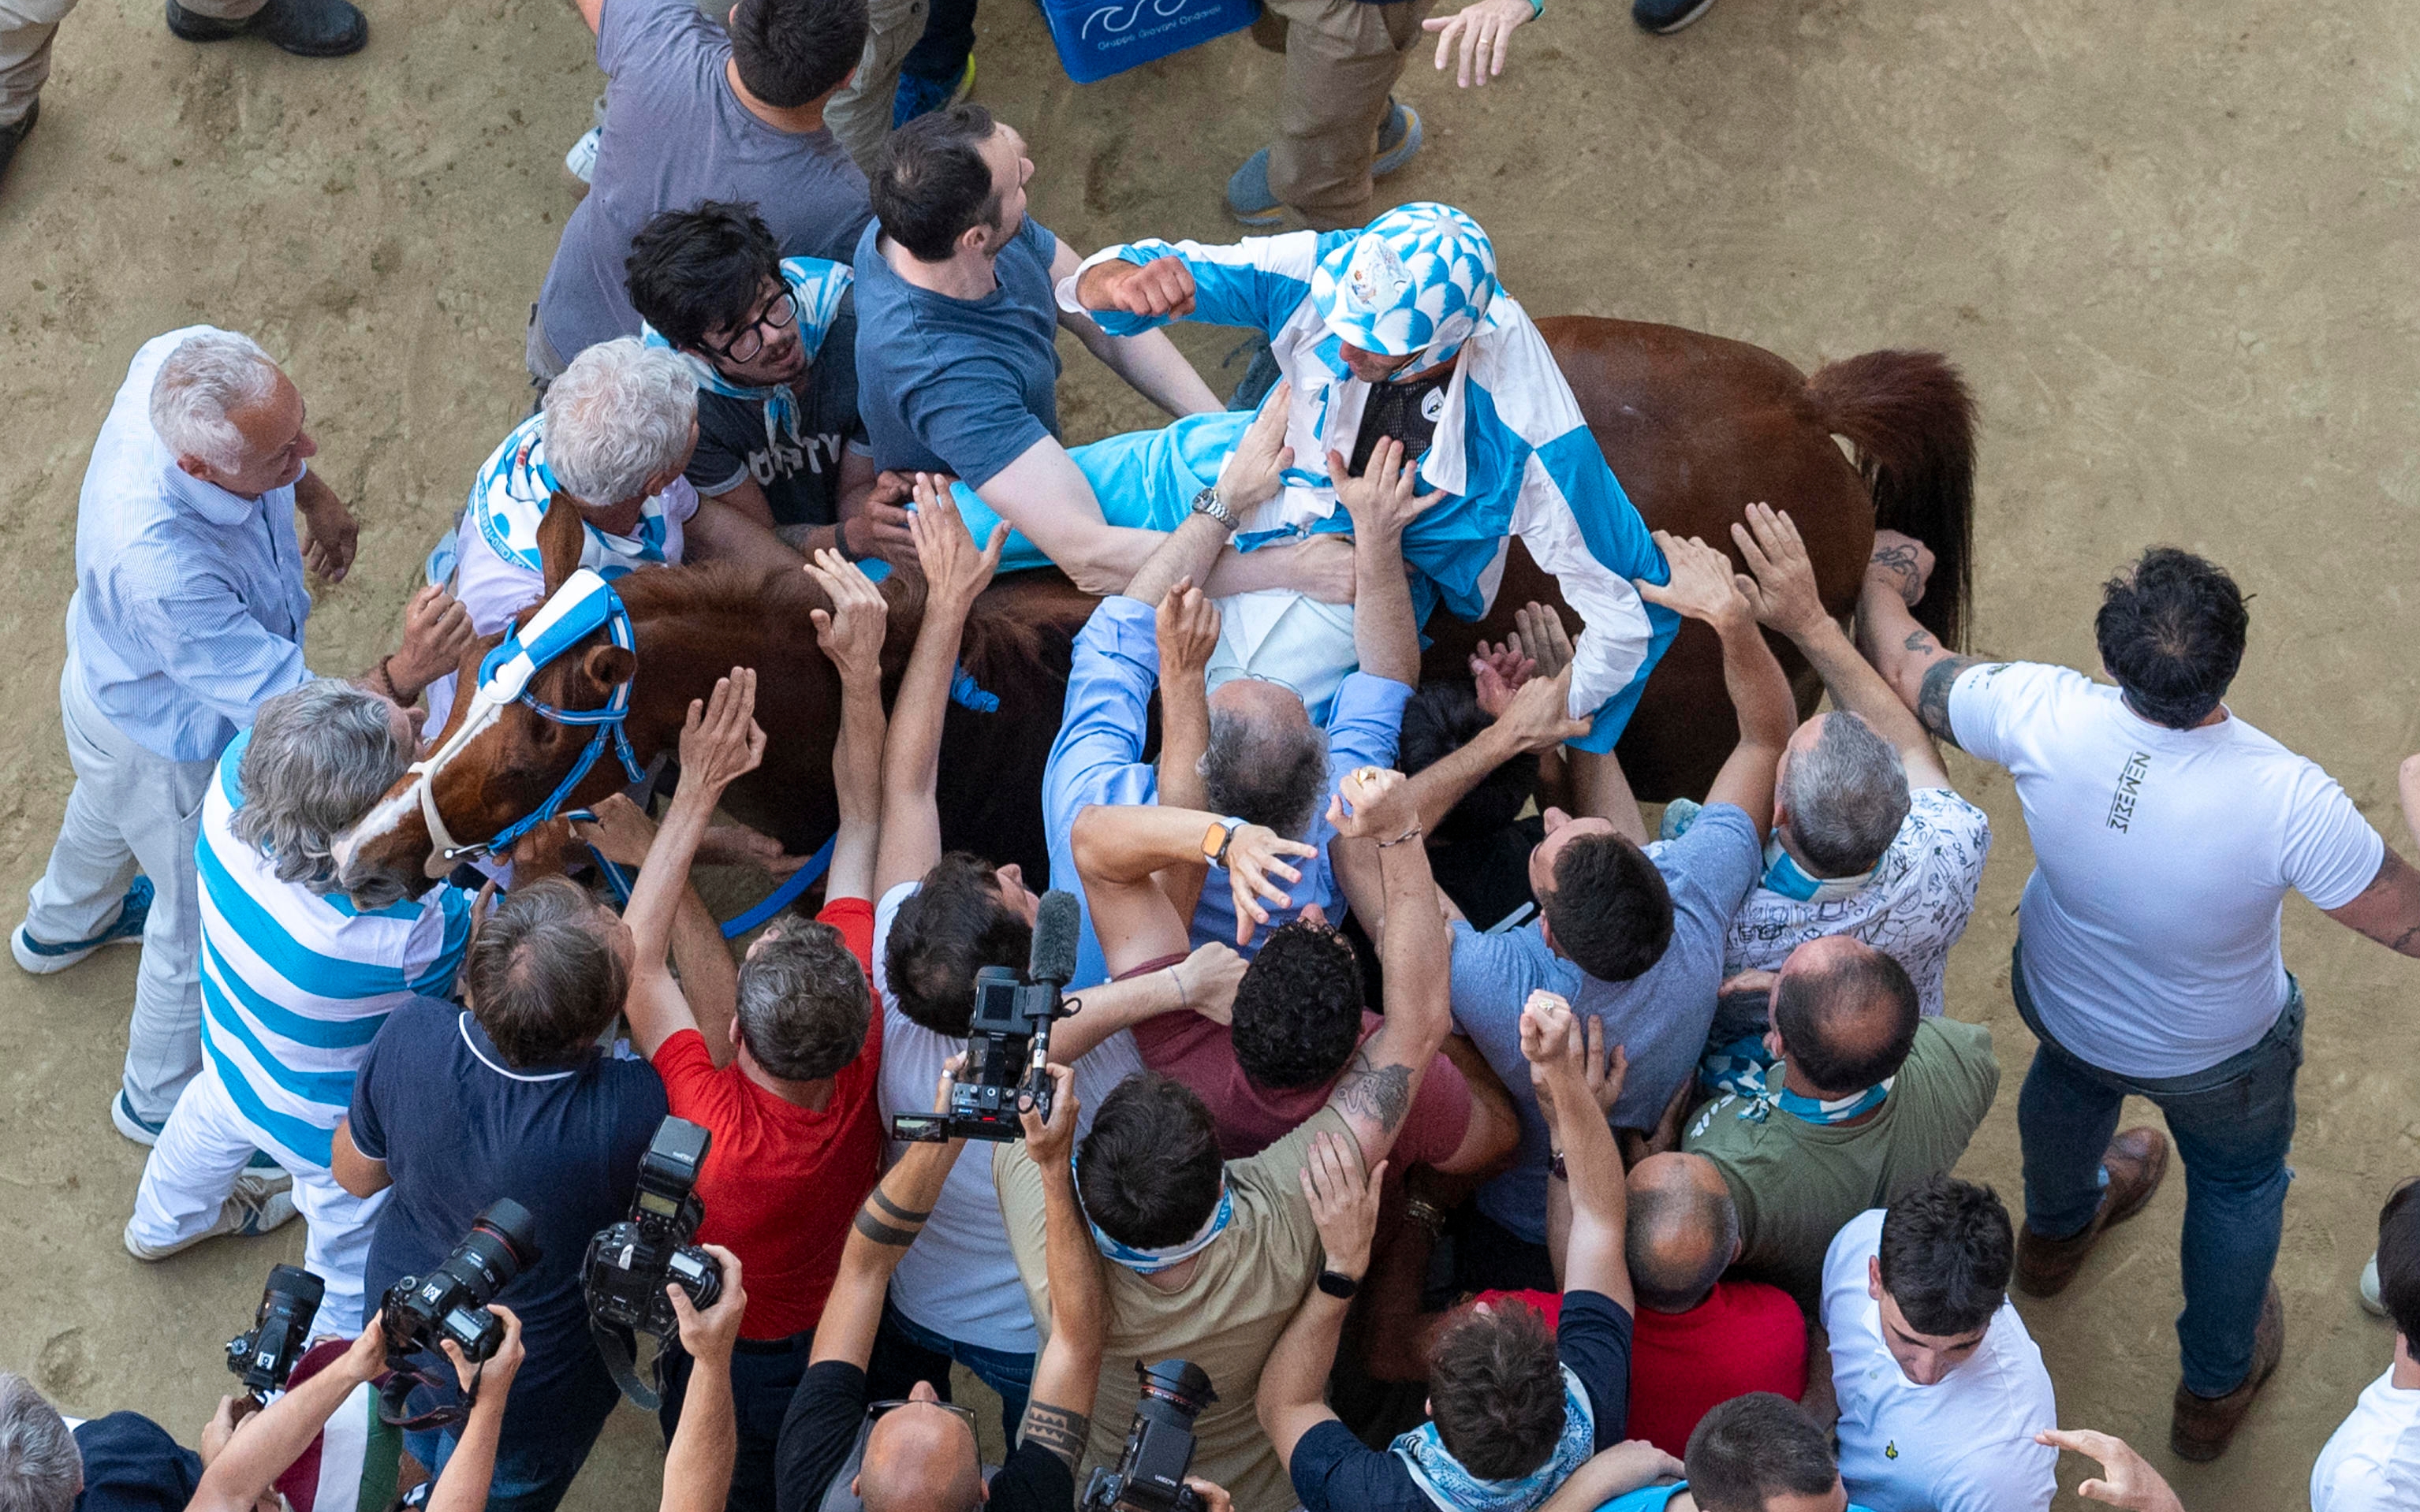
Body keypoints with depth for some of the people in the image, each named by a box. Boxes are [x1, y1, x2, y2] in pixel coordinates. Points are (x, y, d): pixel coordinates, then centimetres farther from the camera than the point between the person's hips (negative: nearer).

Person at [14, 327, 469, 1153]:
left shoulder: (195, 359, -32)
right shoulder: (160, 571, -52)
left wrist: (314, 496, -1)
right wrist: (402, 673, -62)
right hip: (177, 742, -7)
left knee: (111, 803, 40)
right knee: (204, 922, 22)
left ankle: (62, 923, 75)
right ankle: (162, 1102, 52)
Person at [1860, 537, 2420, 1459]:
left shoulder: (2043, 720, -37)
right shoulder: (2288, 802, -44)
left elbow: (1900, 671, -17)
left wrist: (1885, 579, 3)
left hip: (2056, 1000, 3)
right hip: (2215, 1056, -3)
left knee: (2068, 1074, 40)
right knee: (2239, 1187, 31)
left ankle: (2056, 1229, 73)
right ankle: (2214, 1387, 56)